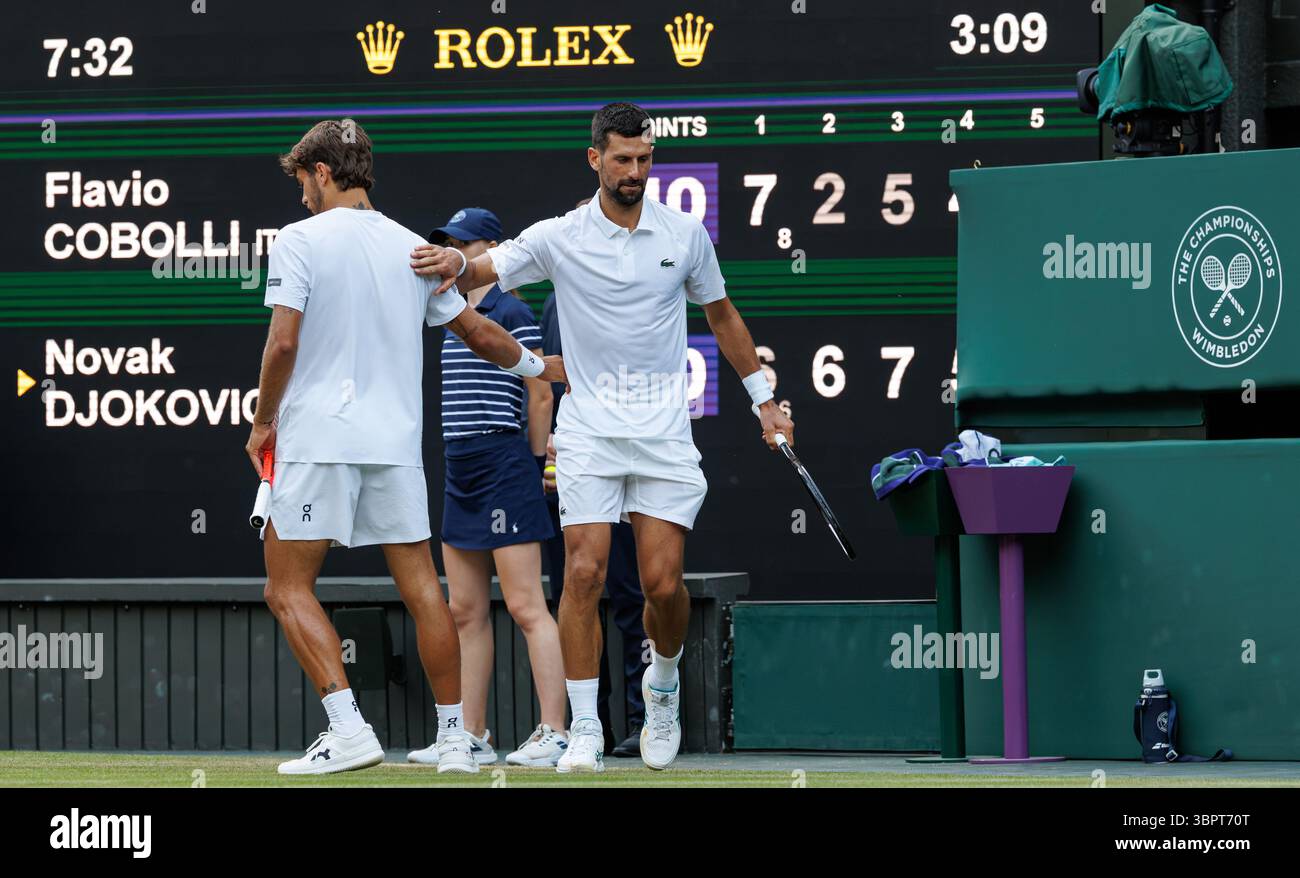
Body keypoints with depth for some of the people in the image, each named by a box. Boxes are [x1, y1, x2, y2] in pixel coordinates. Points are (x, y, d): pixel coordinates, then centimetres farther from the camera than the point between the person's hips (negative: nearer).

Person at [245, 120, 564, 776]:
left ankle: (347, 728, -13)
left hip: (317, 441, -5)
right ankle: (455, 740, 10)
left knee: (288, 589, 0)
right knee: (421, 590, 8)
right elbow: (480, 334, 17)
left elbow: (284, 341, -12)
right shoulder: (412, 247, 10)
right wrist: (540, 367, 35)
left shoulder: (300, 240, -4)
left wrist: (263, 422, 1)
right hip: (396, 443, 5)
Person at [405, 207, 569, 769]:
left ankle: (553, 734, -11)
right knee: (466, 612, 8)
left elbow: (541, 395, -7)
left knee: (525, 607, -10)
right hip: (461, 474, 9)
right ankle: (471, 737, 11)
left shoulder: (512, 313, -7)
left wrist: (533, 463, -3)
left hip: (504, 465, -9)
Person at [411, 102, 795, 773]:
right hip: (588, 436, -1)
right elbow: (482, 274, -8)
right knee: (583, 573, -11)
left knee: (663, 584, -5)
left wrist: (764, 400, 19)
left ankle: (662, 686, 25)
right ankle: (584, 729, -4)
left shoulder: (685, 235, 5)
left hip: (664, 438, 1)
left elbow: (722, 316, 18)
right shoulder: (557, 238, 0)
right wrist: (456, 265, -32)